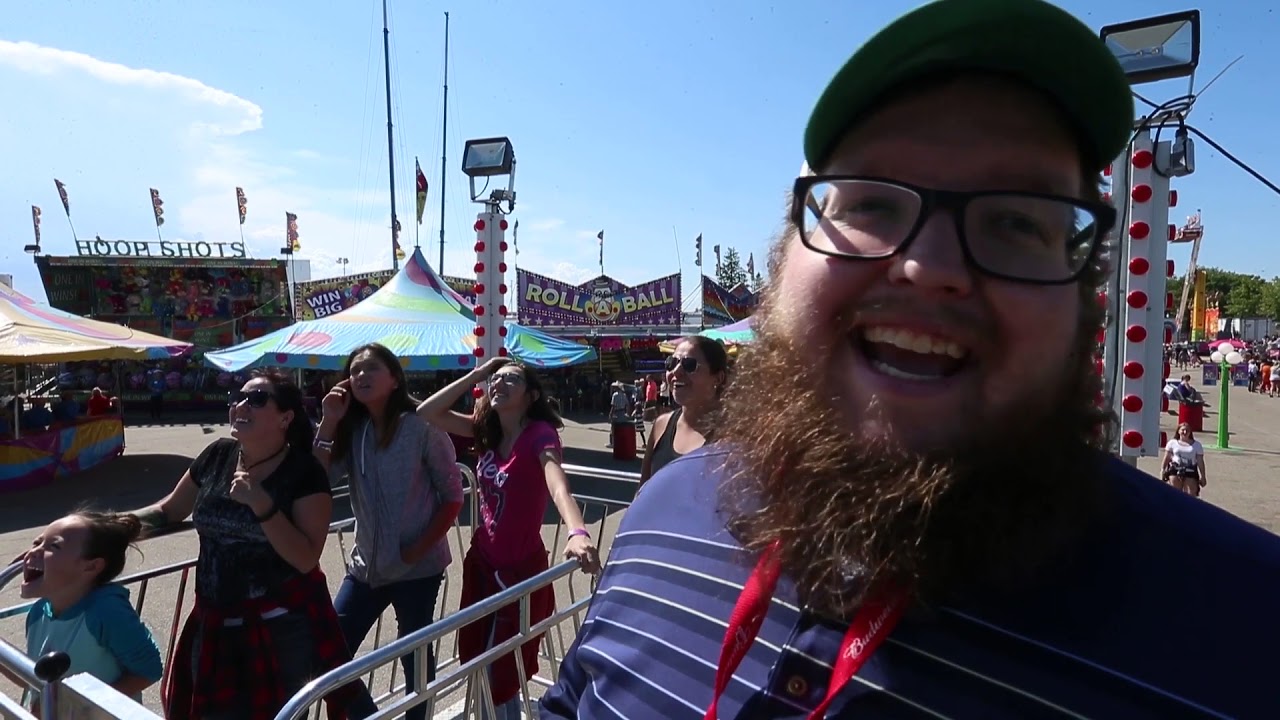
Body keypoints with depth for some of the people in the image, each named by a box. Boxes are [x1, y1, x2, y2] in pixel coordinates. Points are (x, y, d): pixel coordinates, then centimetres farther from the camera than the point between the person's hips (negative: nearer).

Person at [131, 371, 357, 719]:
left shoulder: (305, 472, -15)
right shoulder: (216, 456, 0)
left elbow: (306, 559, -20)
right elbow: (167, 511, 15)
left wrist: (262, 504, -27)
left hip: (281, 627, -5)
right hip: (216, 623, 5)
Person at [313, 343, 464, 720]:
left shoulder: (422, 426, -13)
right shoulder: (351, 430, 3)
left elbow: (452, 496, -9)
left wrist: (420, 548, -14)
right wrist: (329, 423, -12)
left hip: (418, 567, -5)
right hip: (367, 564, 5)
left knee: (415, 656, 9)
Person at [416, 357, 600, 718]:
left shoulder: (540, 433, -21)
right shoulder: (486, 431, -1)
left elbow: (558, 484, -38)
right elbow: (427, 413, -4)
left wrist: (578, 533, -56)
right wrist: (476, 374, -9)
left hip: (520, 567, -7)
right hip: (482, 561, 7)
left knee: (501, 671, 8)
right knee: (478, 661, 23)